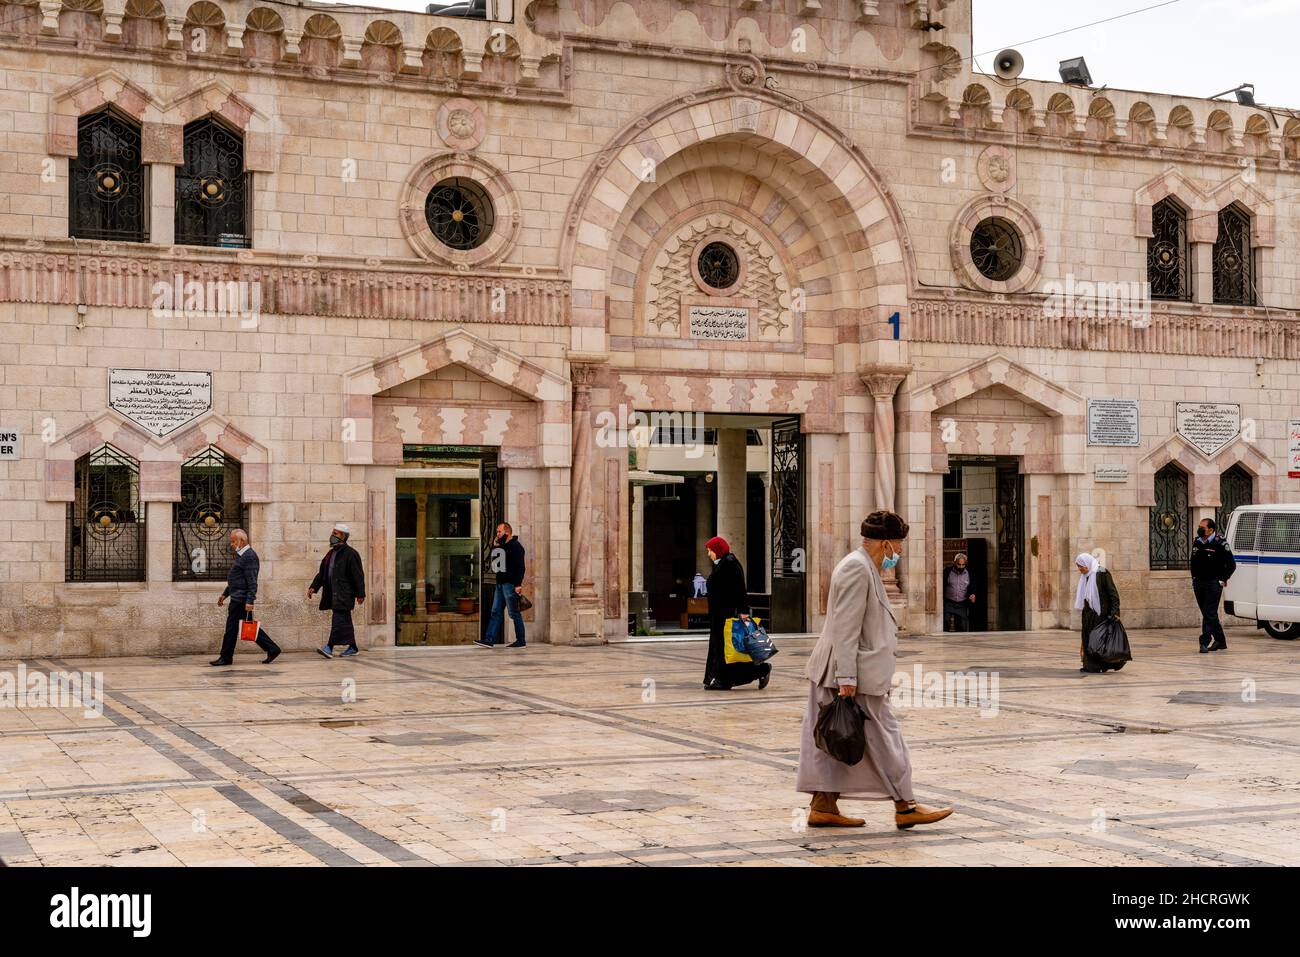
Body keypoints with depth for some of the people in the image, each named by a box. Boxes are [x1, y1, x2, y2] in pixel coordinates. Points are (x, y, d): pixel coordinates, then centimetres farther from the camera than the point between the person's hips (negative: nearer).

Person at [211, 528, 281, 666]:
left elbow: (252, 582, -21)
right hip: (238, 597, 10)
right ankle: (272, 649, 11)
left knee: (232, 628, -3)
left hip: (240, 599, -10)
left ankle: (226, 658, 5)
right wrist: (225, 594, 27)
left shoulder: (249, 556, -15)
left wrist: (249, 601, -25)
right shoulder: (241, 555, 17)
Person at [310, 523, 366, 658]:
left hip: (344, 594, -9)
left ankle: (330, 647, -20)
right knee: (345, 621, 12)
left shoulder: (350, 554, -9)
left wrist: (360, 594, -13)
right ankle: (352, 647, 18)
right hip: (333, 593, 9)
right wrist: (313, 587, 9)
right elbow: (322, 572, 19)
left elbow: (358, 575, -11)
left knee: (338, 619, -14)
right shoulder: (331, 553, 17)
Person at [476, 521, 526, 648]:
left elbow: (520, 567, -16)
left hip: (510, 584, -9)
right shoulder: (502, 547, 20)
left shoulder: (515, 546, -9)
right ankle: (489, 640, 0)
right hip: (500, 584, 9)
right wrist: (495, 546, 12)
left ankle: (521, 641, 2)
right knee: (496, 612, 3)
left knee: (514, 613, -4)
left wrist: (518, 584, -24)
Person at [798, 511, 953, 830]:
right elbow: (845, 628, -22)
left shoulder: (864, 567, 18)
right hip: (854, 673, -10)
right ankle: (905, 807, 4)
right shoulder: (857, 569, -16)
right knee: (883, 736, -3)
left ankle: (823, 807, 13)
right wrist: (847, 678, -24)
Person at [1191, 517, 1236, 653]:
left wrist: (1223, 579, -7)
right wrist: (1194, 578, 16)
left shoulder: (1220, 543, -10)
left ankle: (1205, 642, -12)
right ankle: (1220, 640, 23)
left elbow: (1231, 564, -6)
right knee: (1208, 614, 12)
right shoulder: (1197, 543, 10)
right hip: (1198, 583, 7)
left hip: (1213, 584, -7)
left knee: (1209, 614, -10)